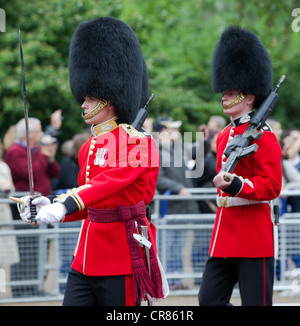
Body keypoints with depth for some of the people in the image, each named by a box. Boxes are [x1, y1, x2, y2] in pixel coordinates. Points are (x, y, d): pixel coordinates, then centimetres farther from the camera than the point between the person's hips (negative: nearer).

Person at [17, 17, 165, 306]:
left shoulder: (135, 142, -10)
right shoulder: (89, 147, 15)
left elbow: (110, 182, -26)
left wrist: (65, 206, -40)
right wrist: (47, 209, 4)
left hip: (122, 258, -8)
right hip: (85, 259, 8)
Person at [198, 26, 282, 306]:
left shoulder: (263, 137, -9)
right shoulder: (224, 136, 16)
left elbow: (271, 187, -15)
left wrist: (236, 185, -29)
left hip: (254, 238, -8)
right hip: (224, 235, 9)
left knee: (256, 303, -4)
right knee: (209, 300, 4)